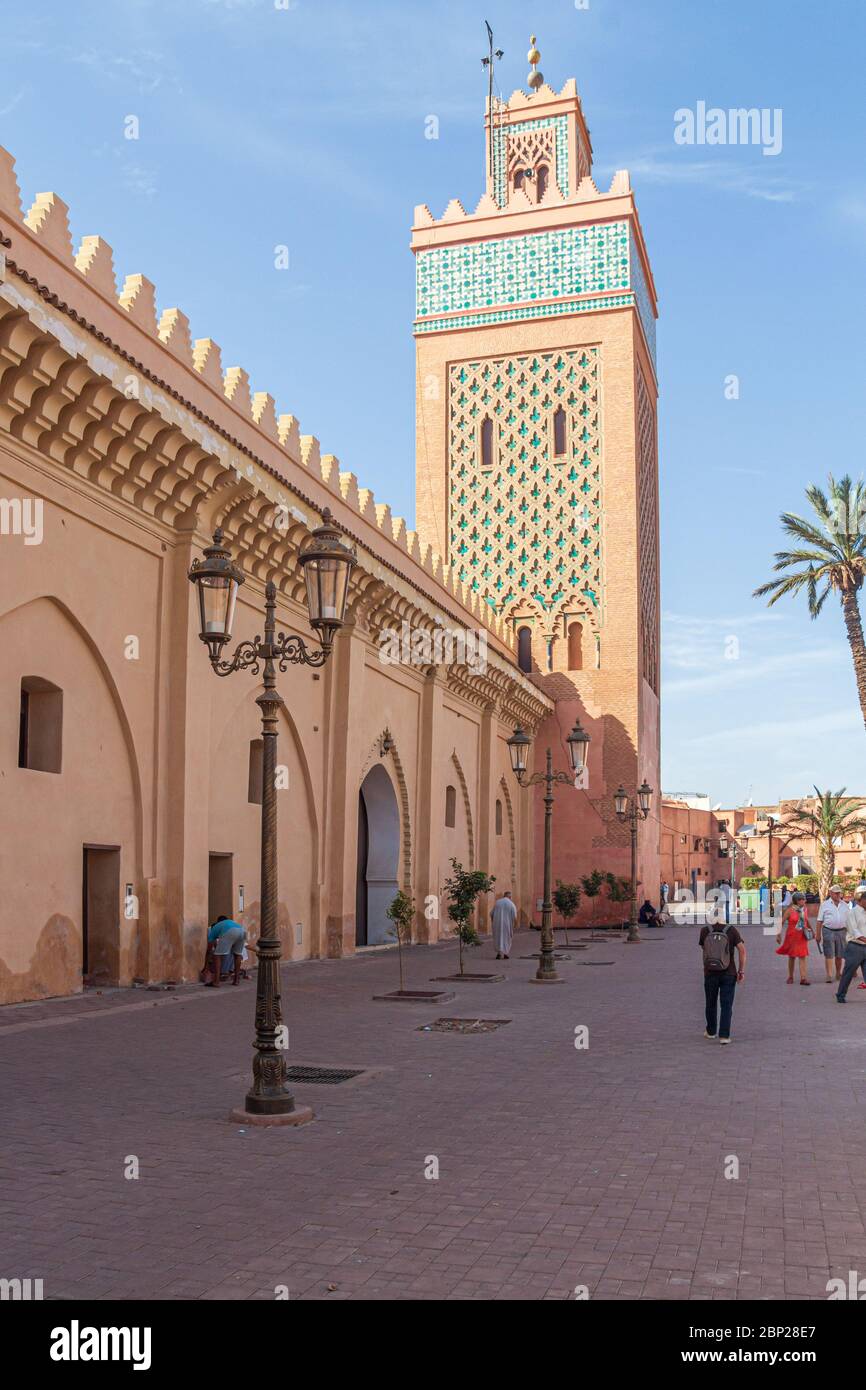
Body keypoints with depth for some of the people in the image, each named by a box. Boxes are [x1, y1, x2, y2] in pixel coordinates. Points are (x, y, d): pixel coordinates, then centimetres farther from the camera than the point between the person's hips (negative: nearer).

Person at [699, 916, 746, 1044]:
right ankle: (724, 1035, -2)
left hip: (710, 973, 1)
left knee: (711, 1003, 18)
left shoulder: (705, 931, -6)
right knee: (726, 1005, 4)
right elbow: (742, 950, -15)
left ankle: (711, 1031, 33)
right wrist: (742, 971, -9)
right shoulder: (732, 930, -9)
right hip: (729, 974, -1)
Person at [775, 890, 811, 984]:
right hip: (792, 936, -3)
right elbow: (782, 922, -10)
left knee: (803, 957, -7)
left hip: (802, 937, 3)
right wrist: (779, 934, -15)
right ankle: (790, 977, 23)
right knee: (792, 957, 9)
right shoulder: (790, 910, -10)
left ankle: (803, 978, -11)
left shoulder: (804, 909, 4)